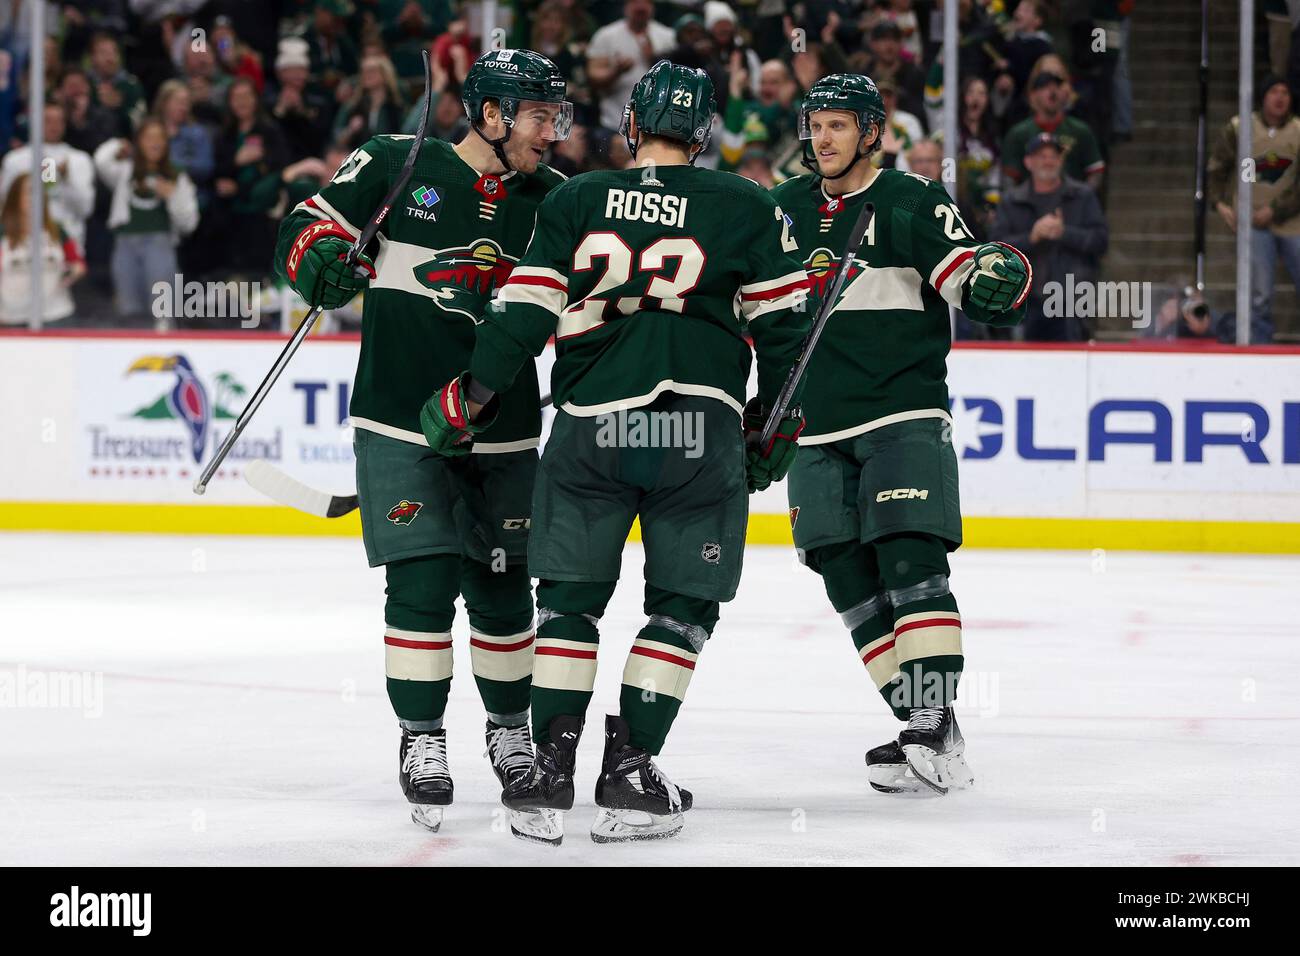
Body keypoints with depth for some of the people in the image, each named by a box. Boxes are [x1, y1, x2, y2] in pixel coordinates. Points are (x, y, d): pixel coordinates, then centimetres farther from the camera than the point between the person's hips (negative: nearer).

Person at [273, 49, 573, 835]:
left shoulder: (553, 202, 5)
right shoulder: (395, 166, -4)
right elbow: (305, 230, 1)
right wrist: (321, 262, -19)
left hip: (503, 435, 3)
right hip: (402, 425, -3)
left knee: (502, 588, 8)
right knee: (424, 582, -10)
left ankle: (512, 731, 28)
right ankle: (423, 741, 3)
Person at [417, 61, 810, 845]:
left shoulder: (575, 200, 9)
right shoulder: (748, 209, 7)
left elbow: (525, 310, 5)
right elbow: (781, 323, 8)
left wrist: (474, 398, 12)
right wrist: (776, 425, 19)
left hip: (590, 427, 1)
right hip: (700, 428, -1)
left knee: (570, 597, 12)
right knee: (683, 606, 10)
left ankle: (551, 772, 4)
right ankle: (630, 772, 3)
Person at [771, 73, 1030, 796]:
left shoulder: (914, 203, -2)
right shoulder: (784, 211, 13)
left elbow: (969, 279, -14)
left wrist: (996, 279, -35)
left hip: (903, 419, -5)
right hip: (817, 431, 5)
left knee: (912, 567, -16)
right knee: (851, 586, 1)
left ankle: (934, 725, -20)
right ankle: (928, 735, 5)